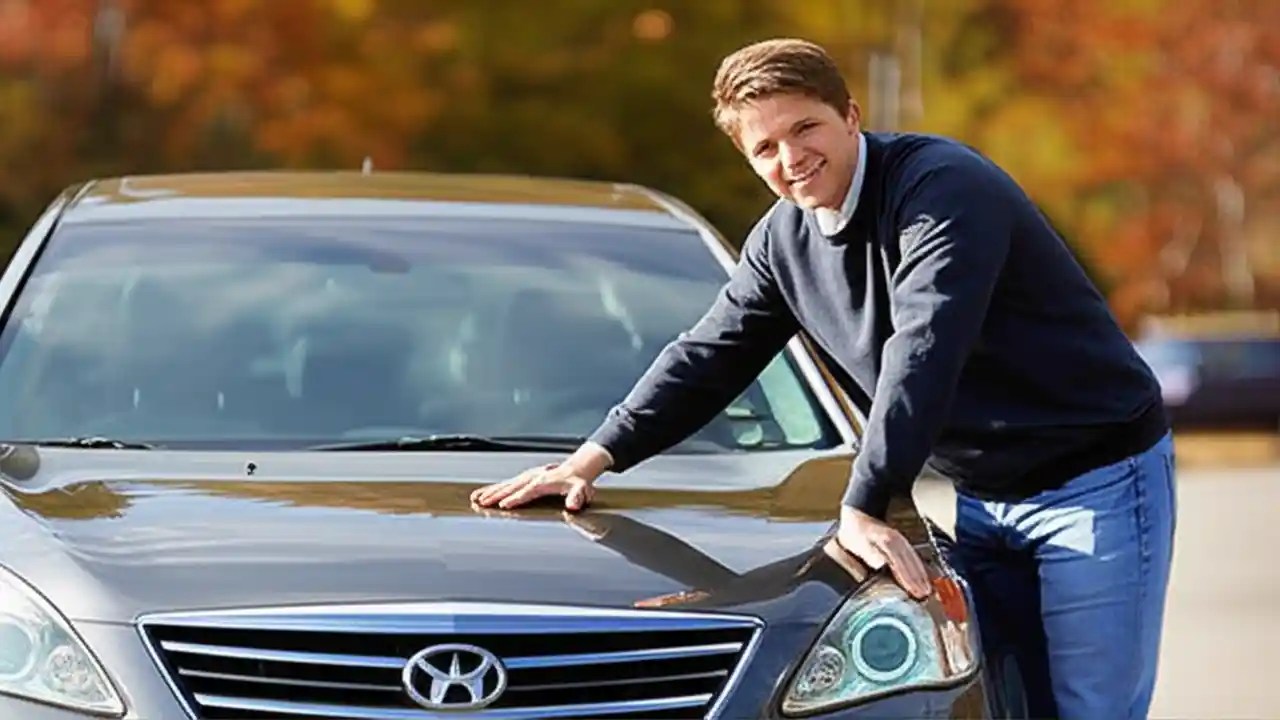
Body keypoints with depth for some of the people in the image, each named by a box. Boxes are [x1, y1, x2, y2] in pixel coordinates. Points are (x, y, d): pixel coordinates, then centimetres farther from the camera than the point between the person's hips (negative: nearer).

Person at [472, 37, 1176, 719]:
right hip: (983, 500, 7)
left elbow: (922, 353, -28)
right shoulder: (782, 240, 6)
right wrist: (594, 458, 3)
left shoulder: (944, 187, -21)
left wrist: (861, 508, -30)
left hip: (1095, 481, -7)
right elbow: (706, 356, 12)